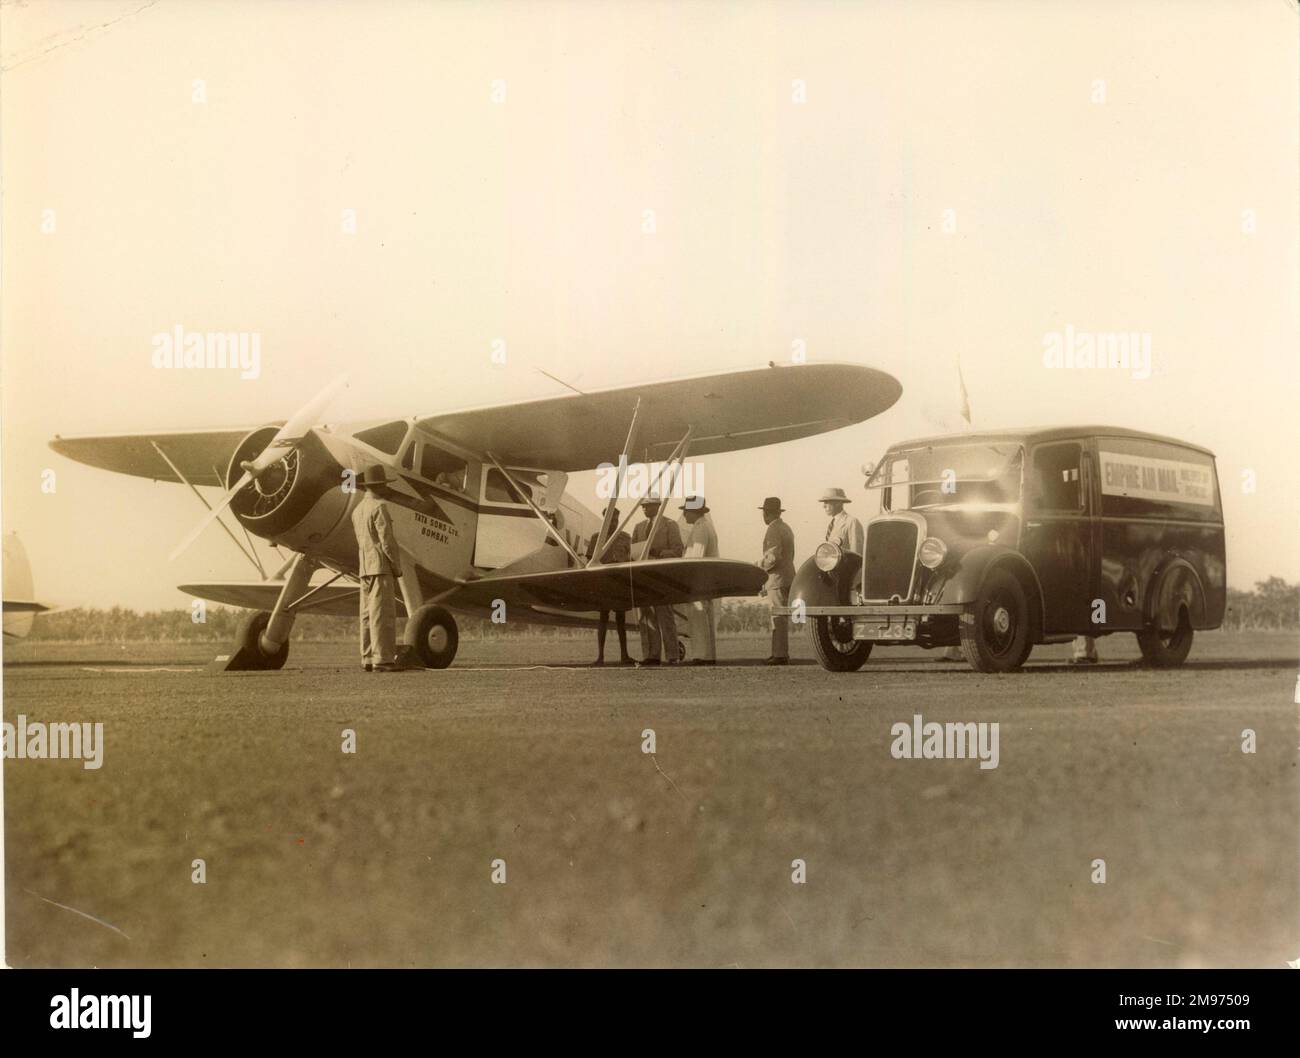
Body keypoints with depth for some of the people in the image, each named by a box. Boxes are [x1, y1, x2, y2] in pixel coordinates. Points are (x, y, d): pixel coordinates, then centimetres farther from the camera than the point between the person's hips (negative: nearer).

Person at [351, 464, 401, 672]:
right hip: (381, 567, -8)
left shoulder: (357, 511, 16)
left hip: (364, 569, 8)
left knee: (368, 615, 8)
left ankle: (368, 659, 8)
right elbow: (387, 540, -15)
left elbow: (362, 542, 15)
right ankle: (382, 659, -11)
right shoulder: (378, 507, -10)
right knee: (381, 614, -9)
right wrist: (397, 567, -7)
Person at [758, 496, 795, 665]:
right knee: (781, 618, 12)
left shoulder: (774, 530, -13)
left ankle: (781, 655, -12)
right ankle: (779, 652, 15)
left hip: (777, 580, -10)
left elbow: (773, 556, -24)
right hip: (787, 577, 10)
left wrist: (760, 565, -5)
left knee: (779, 618, -10)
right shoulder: (786, 528, 18)